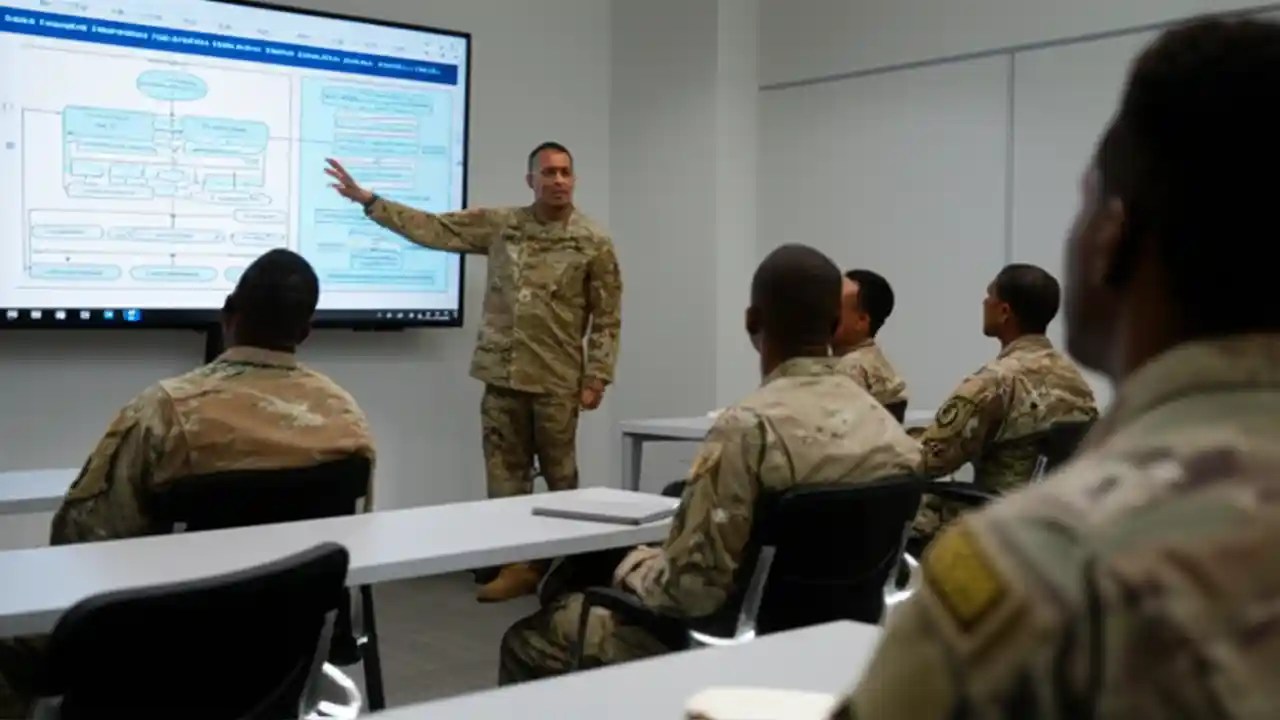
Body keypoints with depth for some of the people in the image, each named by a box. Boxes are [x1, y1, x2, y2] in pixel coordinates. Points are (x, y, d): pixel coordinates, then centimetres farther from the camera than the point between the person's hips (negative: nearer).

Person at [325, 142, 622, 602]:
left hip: (557, 381, -3)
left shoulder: (593, 243, -3)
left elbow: (607, 318, -2)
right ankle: (518, 564, 15)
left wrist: (596, 378, -8)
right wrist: (367, 200, 1)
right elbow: (432, 229, 6)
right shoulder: (500, 224, 5)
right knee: (506, 474, 6)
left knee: (559, 476, 5)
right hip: (502, 376, 3)